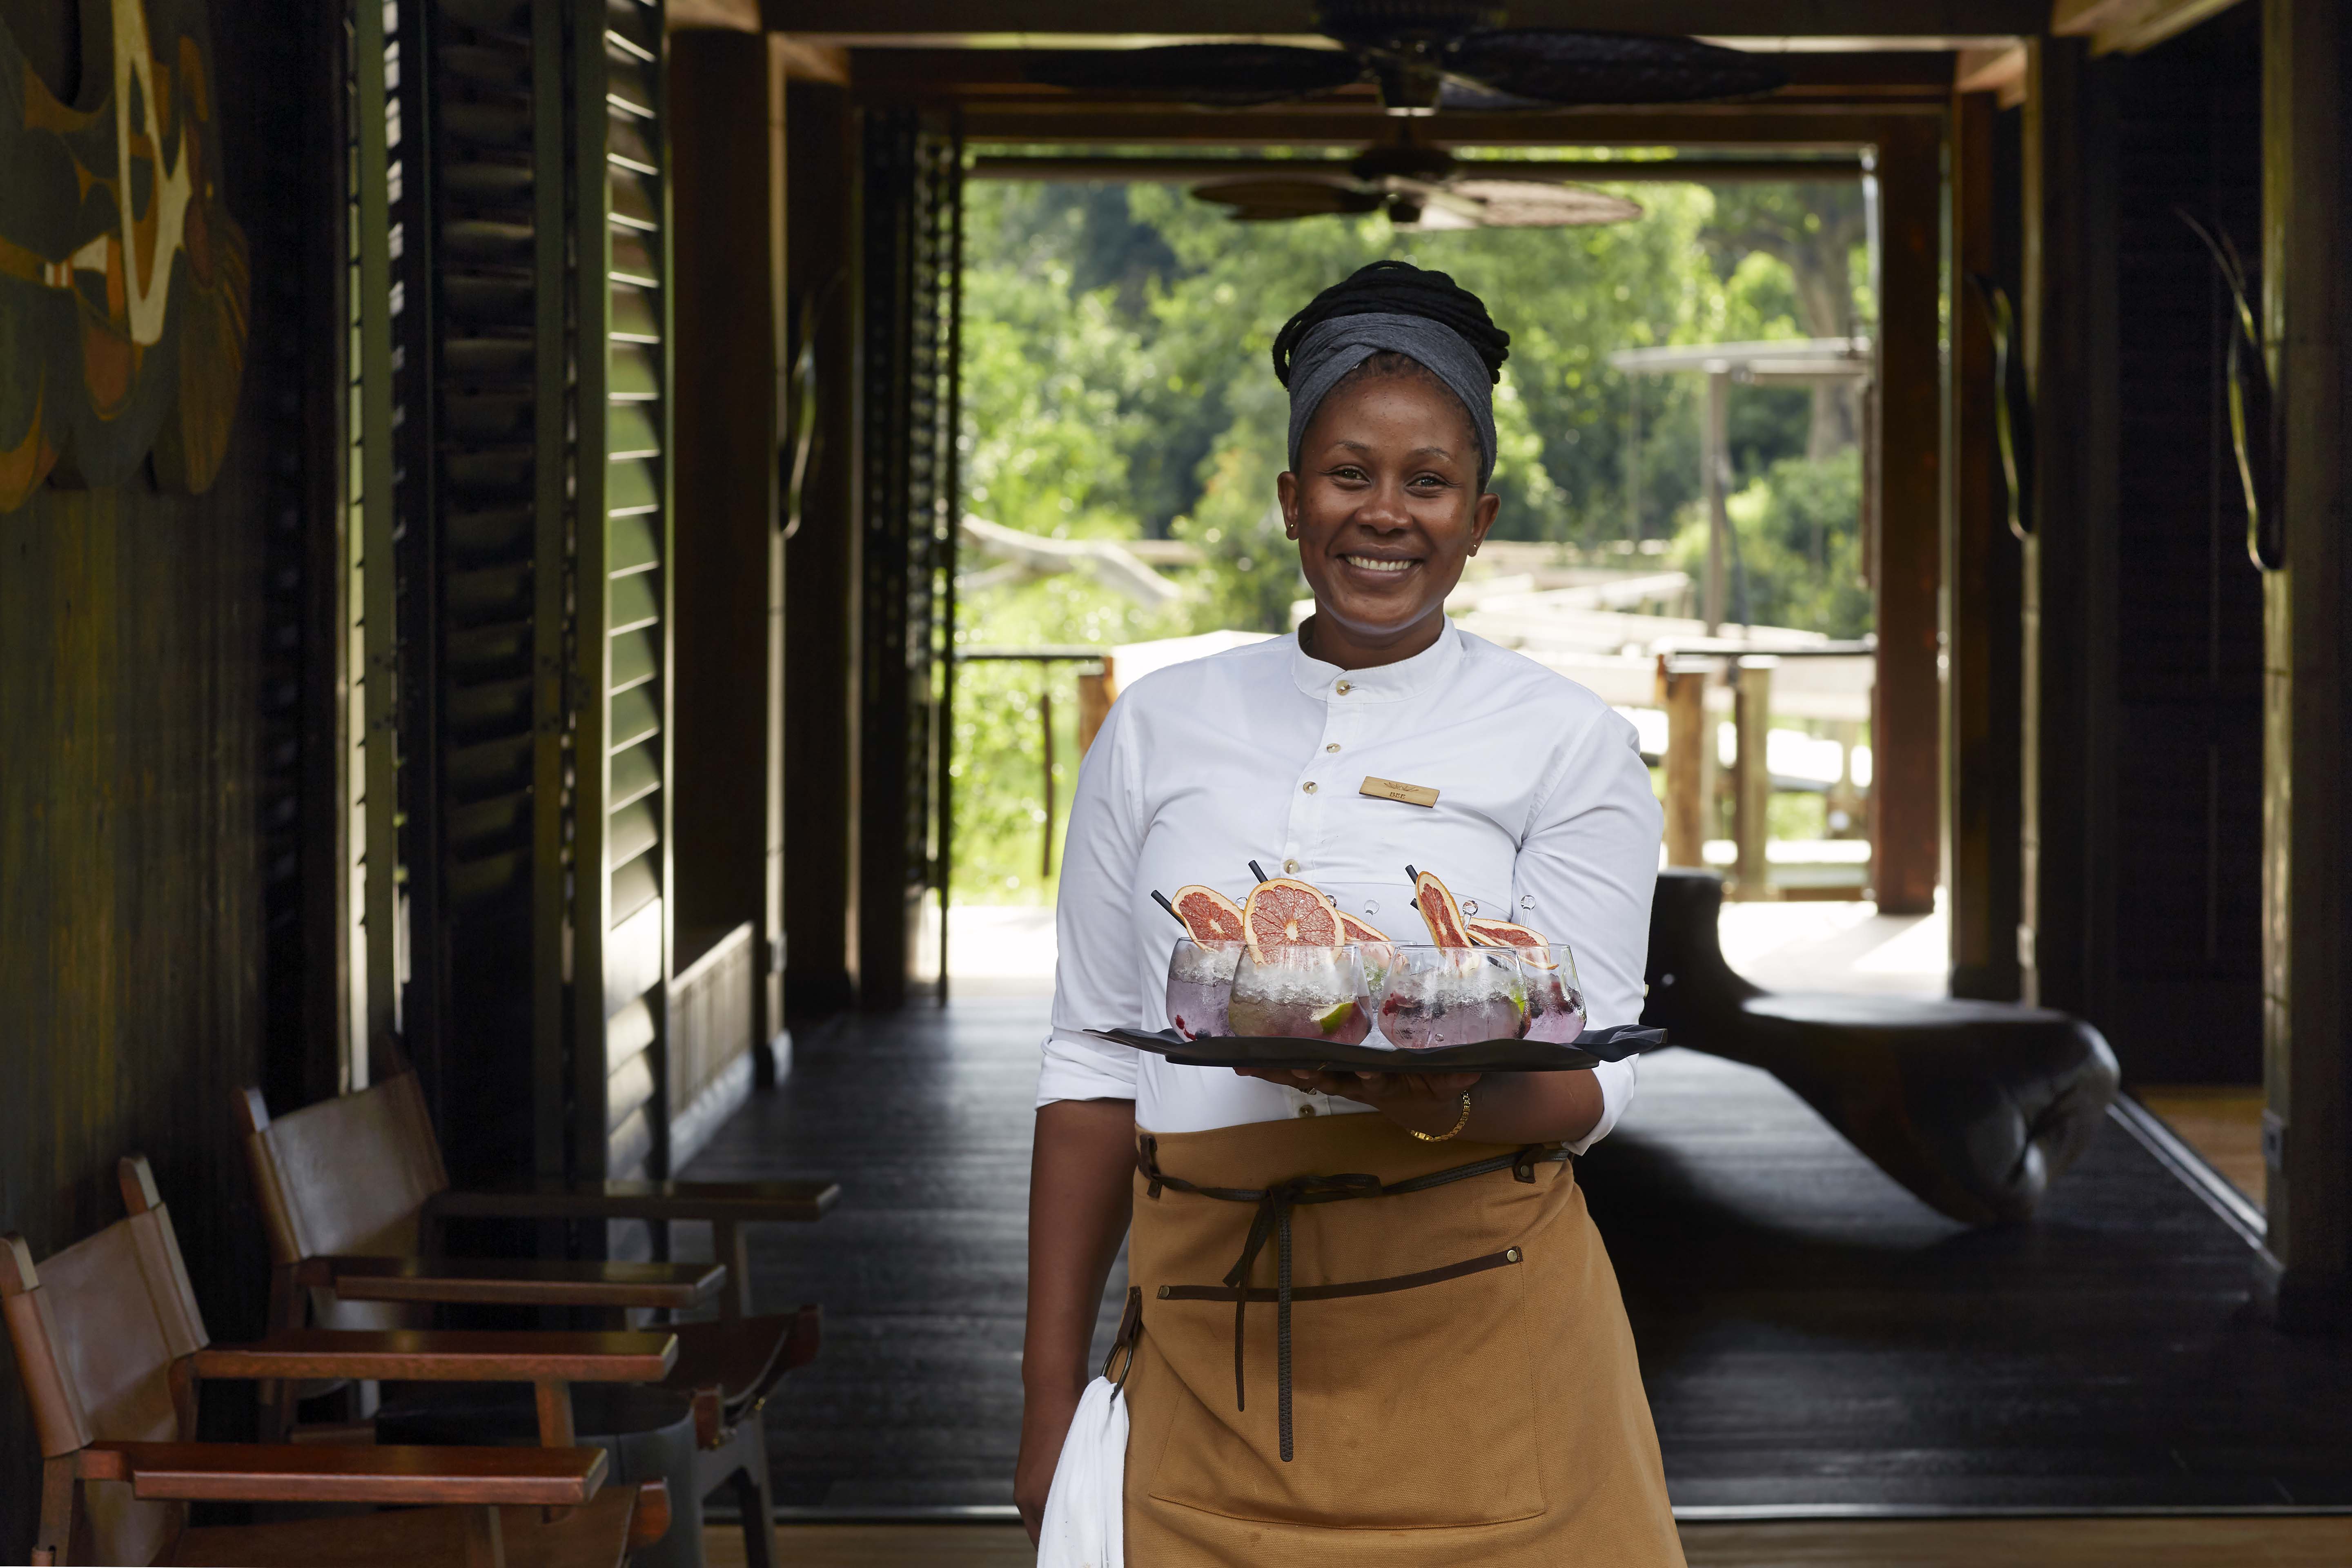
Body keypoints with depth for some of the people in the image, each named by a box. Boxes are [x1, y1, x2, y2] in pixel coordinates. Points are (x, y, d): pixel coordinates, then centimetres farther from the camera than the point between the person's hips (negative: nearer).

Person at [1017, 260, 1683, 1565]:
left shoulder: (1566, 743, 4)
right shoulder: (1160, 728, 10)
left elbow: (1592, 1077, -2)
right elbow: (1093, 1060, 9)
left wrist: (1449, 1101, -25)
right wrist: (1050, 1396, 5)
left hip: (1475, 1325, -1)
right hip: (1212, 1340, 2)